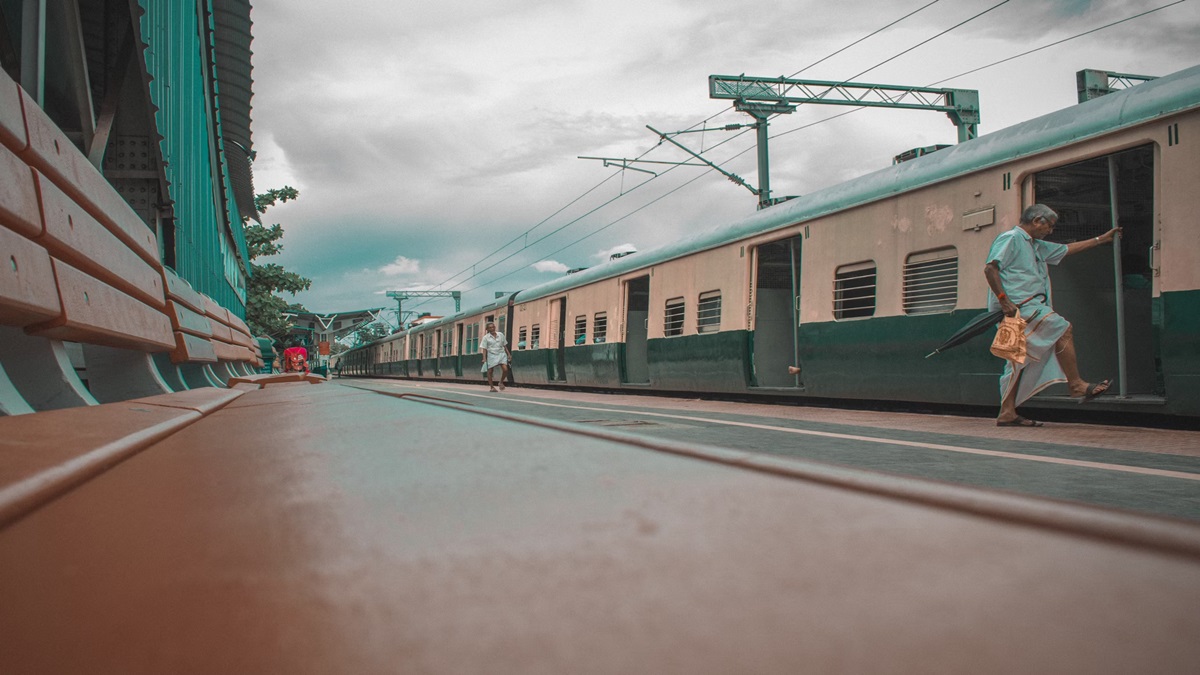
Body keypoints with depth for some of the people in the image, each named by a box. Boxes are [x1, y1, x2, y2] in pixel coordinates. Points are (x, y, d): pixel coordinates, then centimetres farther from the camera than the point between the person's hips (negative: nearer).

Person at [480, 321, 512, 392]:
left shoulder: (501, 335, 7)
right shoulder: (486, 337, -2)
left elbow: (505, 346, 15)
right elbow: (484, 349, -5)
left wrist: (508, 354, 12)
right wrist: (484, 358, -13)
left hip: (501, 354, 2)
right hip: (491, 355, -2)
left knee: (505, 369, -14)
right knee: (490, 371, 1)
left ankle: (501, 382, 11)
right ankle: (491, 387, 16)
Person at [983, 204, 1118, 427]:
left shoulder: (1037, 246, 25)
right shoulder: (1010, 238, -5)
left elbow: (1067, 249, 36)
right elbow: (990, 268, -16)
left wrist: (1101, 239, 37)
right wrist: (1004, 300, -23)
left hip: (1028, 308, 10)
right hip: (1017, 306, -10)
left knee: (1020, 361, 6)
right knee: (1062, 329, -13)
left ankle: (1007, 413, 5)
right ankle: (1077, 385, -7)